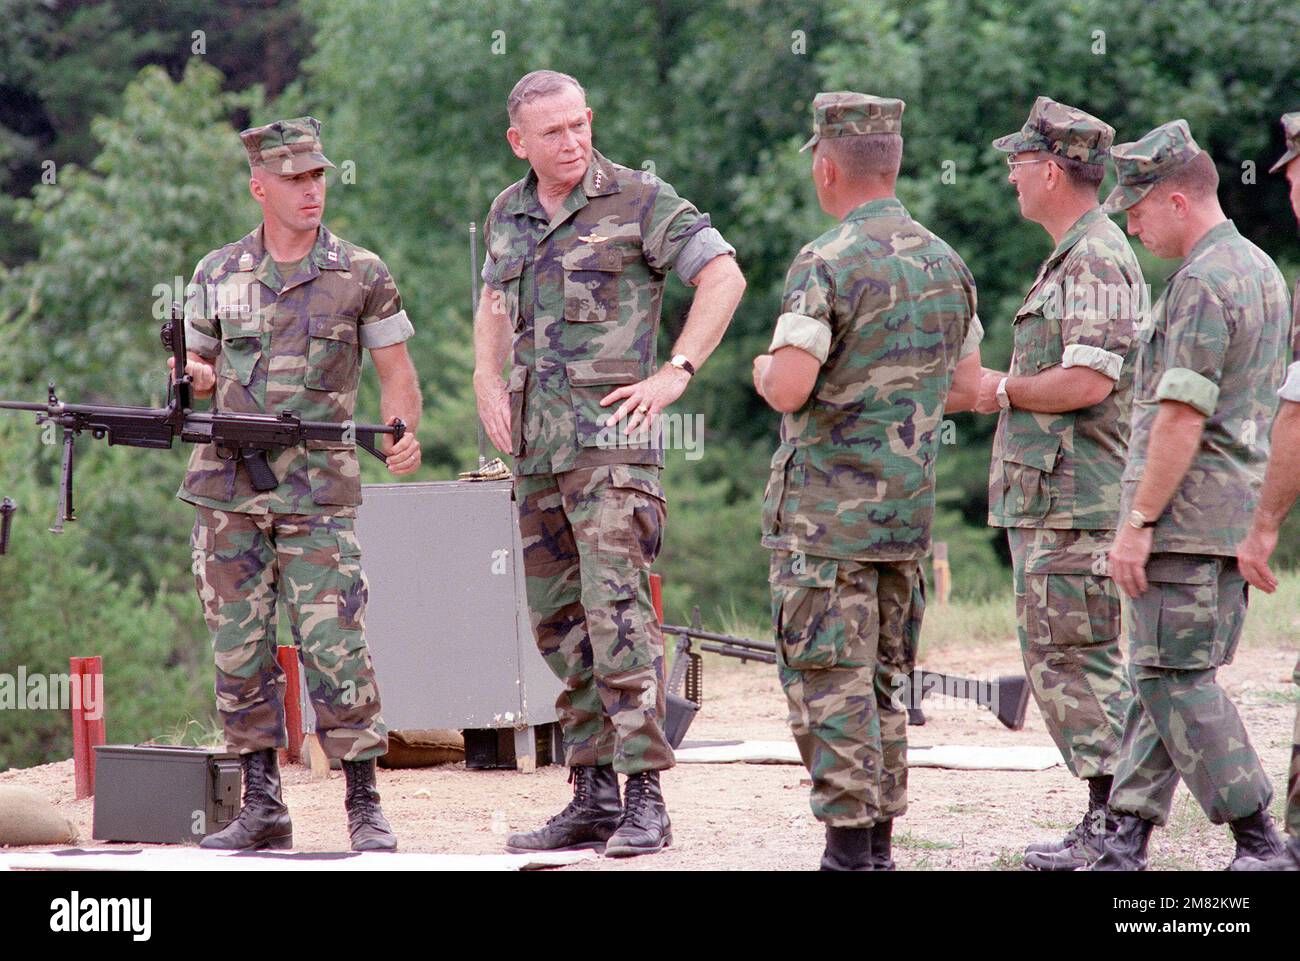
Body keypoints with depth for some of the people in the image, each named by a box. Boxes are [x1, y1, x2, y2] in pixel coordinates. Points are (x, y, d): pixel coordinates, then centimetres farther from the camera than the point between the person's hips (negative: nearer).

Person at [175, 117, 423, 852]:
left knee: (335, 648, -10)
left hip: (317, 493, -3)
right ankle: (262, 807, 13)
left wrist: (404, 436, -15)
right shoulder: (218, 275, 9)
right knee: (240, 652, 4)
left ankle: (366, 807, -3)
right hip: (228, 489, 3)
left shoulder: (361, 275, 3)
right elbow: (194, 367, 19)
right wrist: (192, 379, -6)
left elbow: (397, 373, 5)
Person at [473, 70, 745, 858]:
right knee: (560, 623, 8)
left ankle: (644, 798, -16)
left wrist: (677, 372, -13)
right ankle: (593, 798, 14)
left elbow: (724, 275, -6)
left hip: (611, 434, -7)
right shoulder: (510, 214, 14)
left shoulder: (639, 200, -5)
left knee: (617, 609, -15)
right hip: (536, 445, 7)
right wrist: (488, 380, 13)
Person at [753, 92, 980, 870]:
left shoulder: (827, 264, -16)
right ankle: (882, 842, 17)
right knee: (886, 682, 15)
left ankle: (850, 849, -6)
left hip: (827, 511, -7)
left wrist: (766, 368, -3)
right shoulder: (947, 263, 8)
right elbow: (969, 383, 17)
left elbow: (789, 390, -24)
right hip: (910, 509, 7)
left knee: (829, 685, -4)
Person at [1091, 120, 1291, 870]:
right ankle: (1128, 836, 11)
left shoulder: (1203, 282, -16)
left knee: (1177, 678, -6)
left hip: (1188, 517, -10)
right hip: (1238, 517, 10)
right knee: (1160, 676, 10)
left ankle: (1260, 842, -6)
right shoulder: (1262, 271, 16)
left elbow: (1183, 416, -20)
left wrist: (1138, 521, -17)